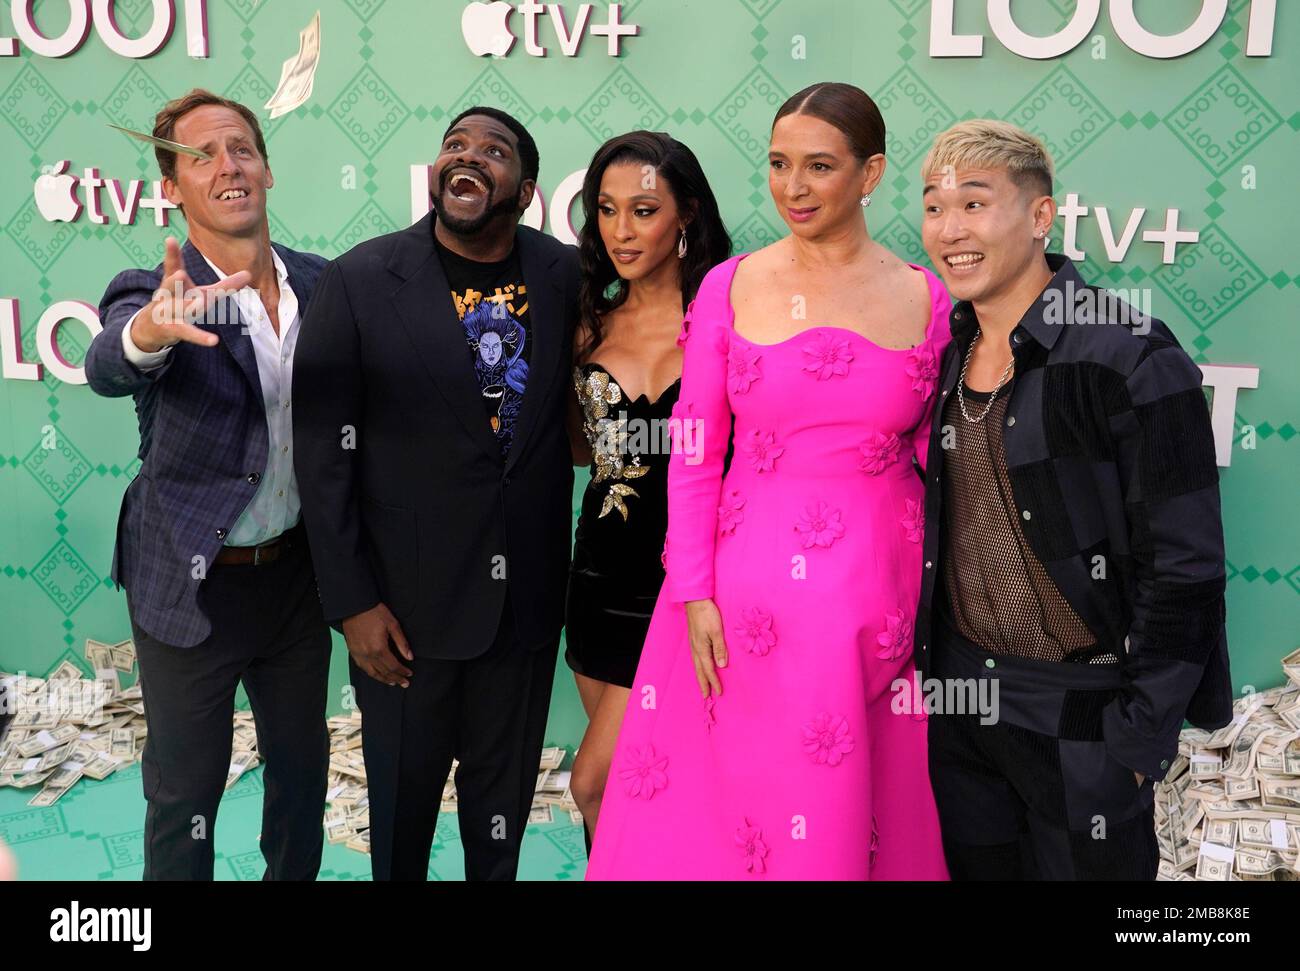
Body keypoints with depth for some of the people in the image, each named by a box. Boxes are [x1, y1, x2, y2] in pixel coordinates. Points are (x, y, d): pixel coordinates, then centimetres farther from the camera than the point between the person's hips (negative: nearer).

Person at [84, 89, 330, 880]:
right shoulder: (156, 294, -14)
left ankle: (295, 873, 46)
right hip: (193, 586, -4)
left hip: (298, 572, 4)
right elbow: (108, 367, -36)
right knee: (186, 792, 13)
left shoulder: (320, 281, -2)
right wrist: (150, 331, -59)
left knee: (302, 770, 21)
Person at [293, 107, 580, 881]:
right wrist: (353, 603, -10)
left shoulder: (568, 276, -3)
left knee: (504, 801, 20)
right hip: (406, 605, -2)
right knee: (403, 796, 18)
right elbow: (325, 454, -8)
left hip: (527, 601, 2)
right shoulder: (360, 281, -9)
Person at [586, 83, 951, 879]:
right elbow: (695, 454, -1)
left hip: (882, 594, 1)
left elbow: (939, 461, 6)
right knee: (727, 799, 11)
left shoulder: (928, 300, 0)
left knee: (868, 808, 14)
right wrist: (694, 596, -6)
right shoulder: (731, 287, -2)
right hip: (748, 592, 0)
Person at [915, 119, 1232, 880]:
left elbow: (1184, 566, -15)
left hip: (1081, 710, -5)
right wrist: (923, 667, 10)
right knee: (975, 866, 19)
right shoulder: (942, 357, 3)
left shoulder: (1129, 358, -16)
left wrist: (1141, 737, -14)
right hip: (959, 695, 6)